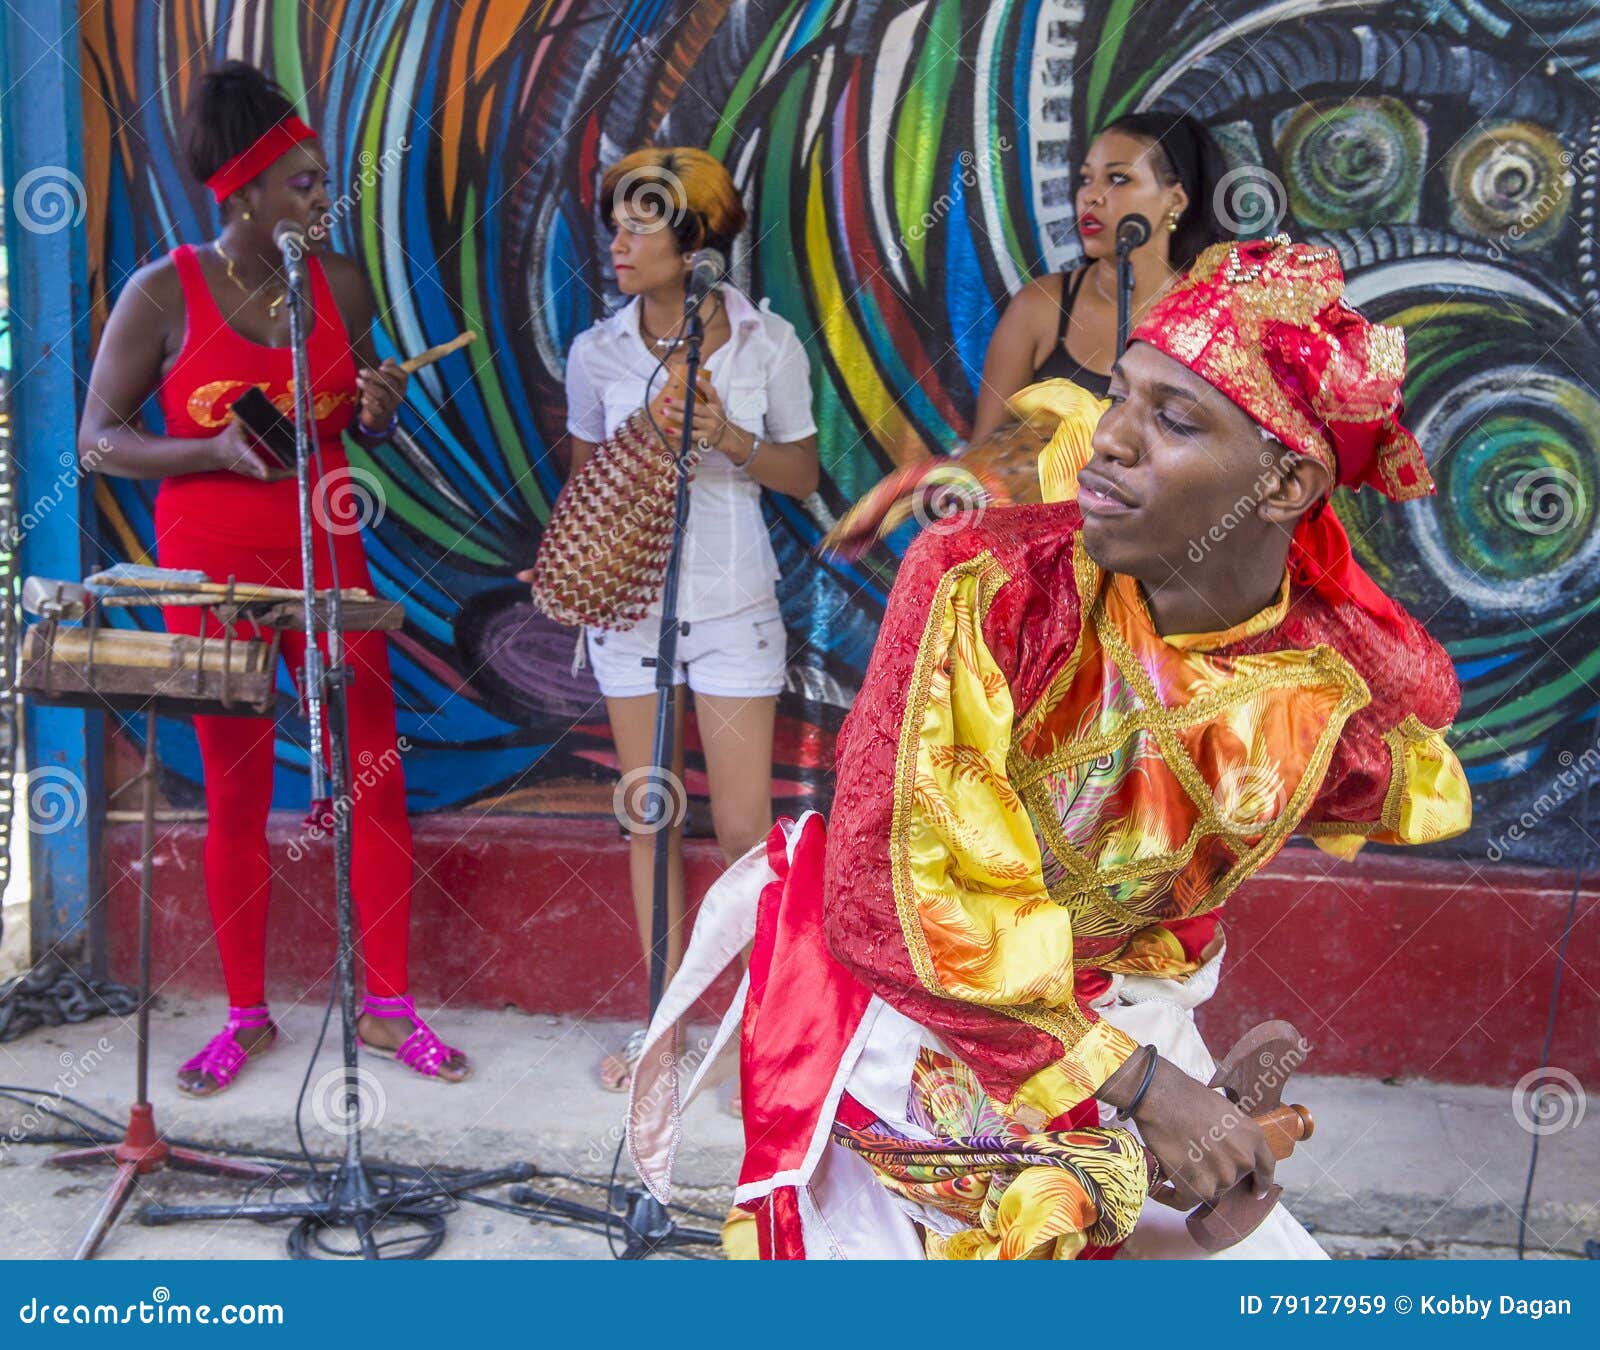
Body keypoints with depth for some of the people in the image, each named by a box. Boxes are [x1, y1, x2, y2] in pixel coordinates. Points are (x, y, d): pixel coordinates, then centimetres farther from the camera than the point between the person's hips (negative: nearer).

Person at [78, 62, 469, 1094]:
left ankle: (389, 1007, 15)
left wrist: (379, 413, -9)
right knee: (236, 794, 6)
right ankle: (247, 1016, 22)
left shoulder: (341, 282, 3)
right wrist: (216, 450, -21)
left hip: (327, 559, 3)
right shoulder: (163, 295, -8)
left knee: (376, 777, 1)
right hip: (213, 571, -3)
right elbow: (97, 438, -6)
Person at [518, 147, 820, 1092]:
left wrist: (729, 438, -17)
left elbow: (804, 475, 1)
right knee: (651, 821, 9)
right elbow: (588, 478, 11)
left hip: (734, 607, -2)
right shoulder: (597, 353, 0)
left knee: (744, 829, -2)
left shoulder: (768, 342, -5)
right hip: (630, 599, 2)